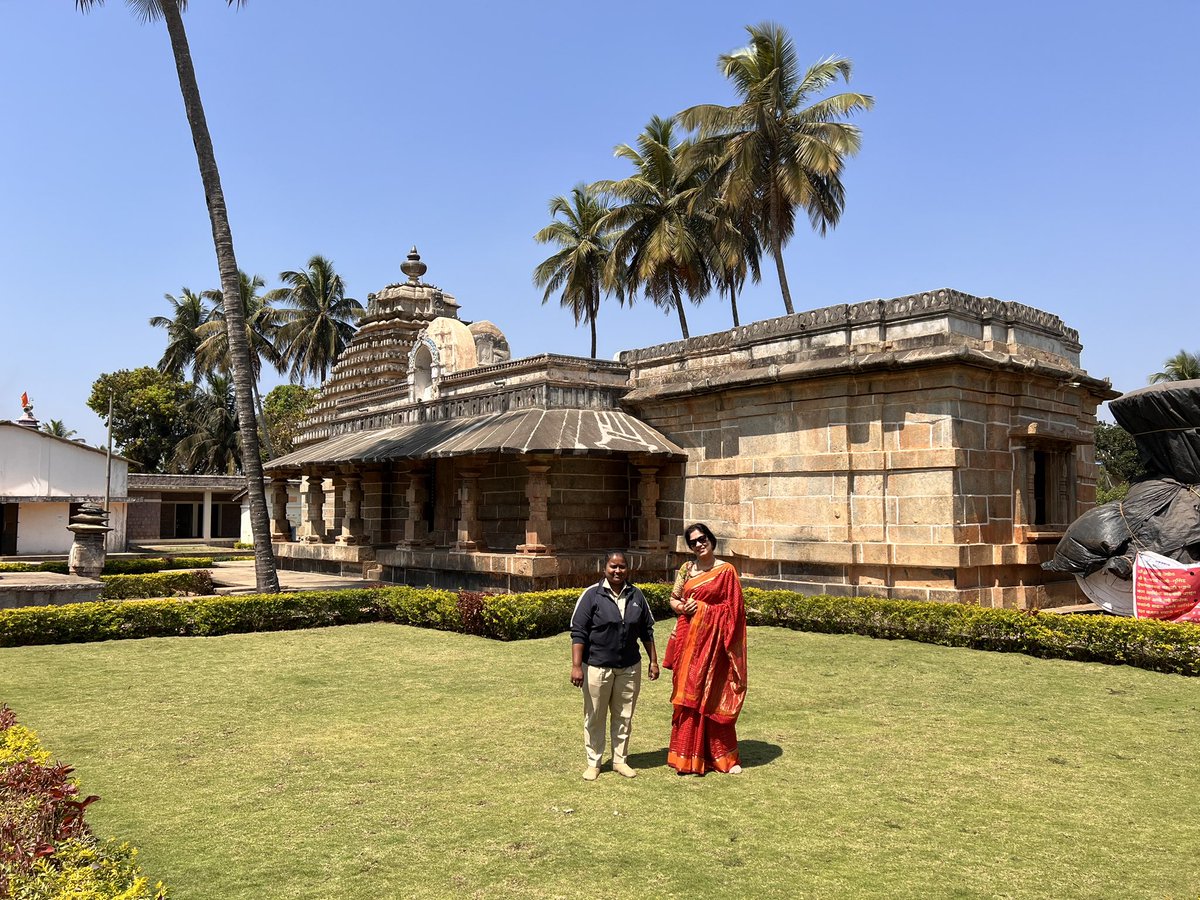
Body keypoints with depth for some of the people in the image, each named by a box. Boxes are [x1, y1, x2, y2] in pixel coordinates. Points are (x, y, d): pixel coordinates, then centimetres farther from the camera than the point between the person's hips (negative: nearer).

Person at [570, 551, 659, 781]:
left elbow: (647, 631, 13)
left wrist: (653, 661, 11)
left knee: (624, 717, 13)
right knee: (594, 717, 8)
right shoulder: (592, 595, -9)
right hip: (597, 667, -3)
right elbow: (578, 633, -10)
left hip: (629, 668, 4)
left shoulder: (636, 596, 5)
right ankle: (593, 763, 21)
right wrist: (576, 666, -15)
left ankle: (620, 760, 27)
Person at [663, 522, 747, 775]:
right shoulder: (686, 569, 9)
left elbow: (733, 609, -4)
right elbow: (673, 598, 14)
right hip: (689, 638, 4)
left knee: (714, 697, 1)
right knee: (688, 695, 5)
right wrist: (681, 607, -6)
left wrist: (700, 607, -10)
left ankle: (723, 756, 13)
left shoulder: (726, 571, -3)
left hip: (713, 639, -4)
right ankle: (688, 756, 14)